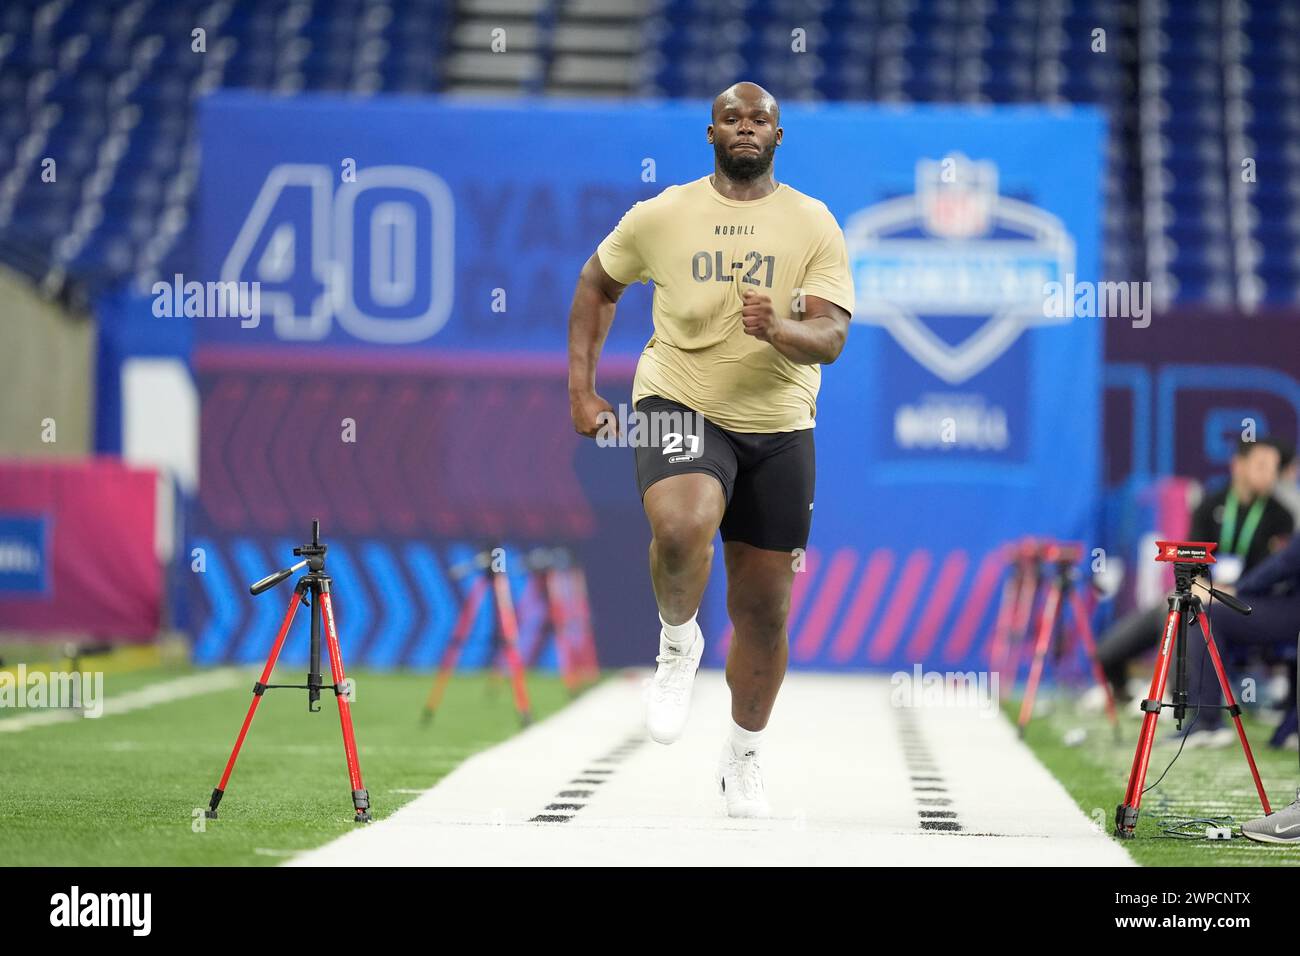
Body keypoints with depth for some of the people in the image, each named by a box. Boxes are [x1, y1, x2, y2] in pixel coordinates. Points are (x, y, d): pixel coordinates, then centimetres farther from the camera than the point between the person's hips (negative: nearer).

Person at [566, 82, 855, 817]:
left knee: (764, 604, 8)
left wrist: (777, 329, -30)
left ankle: (745, 759, 29)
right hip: (681, 404, -2)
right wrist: (582, 390, 10)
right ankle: (679, 641, -2)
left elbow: (831, 337, -8)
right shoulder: (662, 215, 0)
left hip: (778, 426, 2)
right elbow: (598, 286, 16)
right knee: (681, 526, -34)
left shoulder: (815, 225, 0)